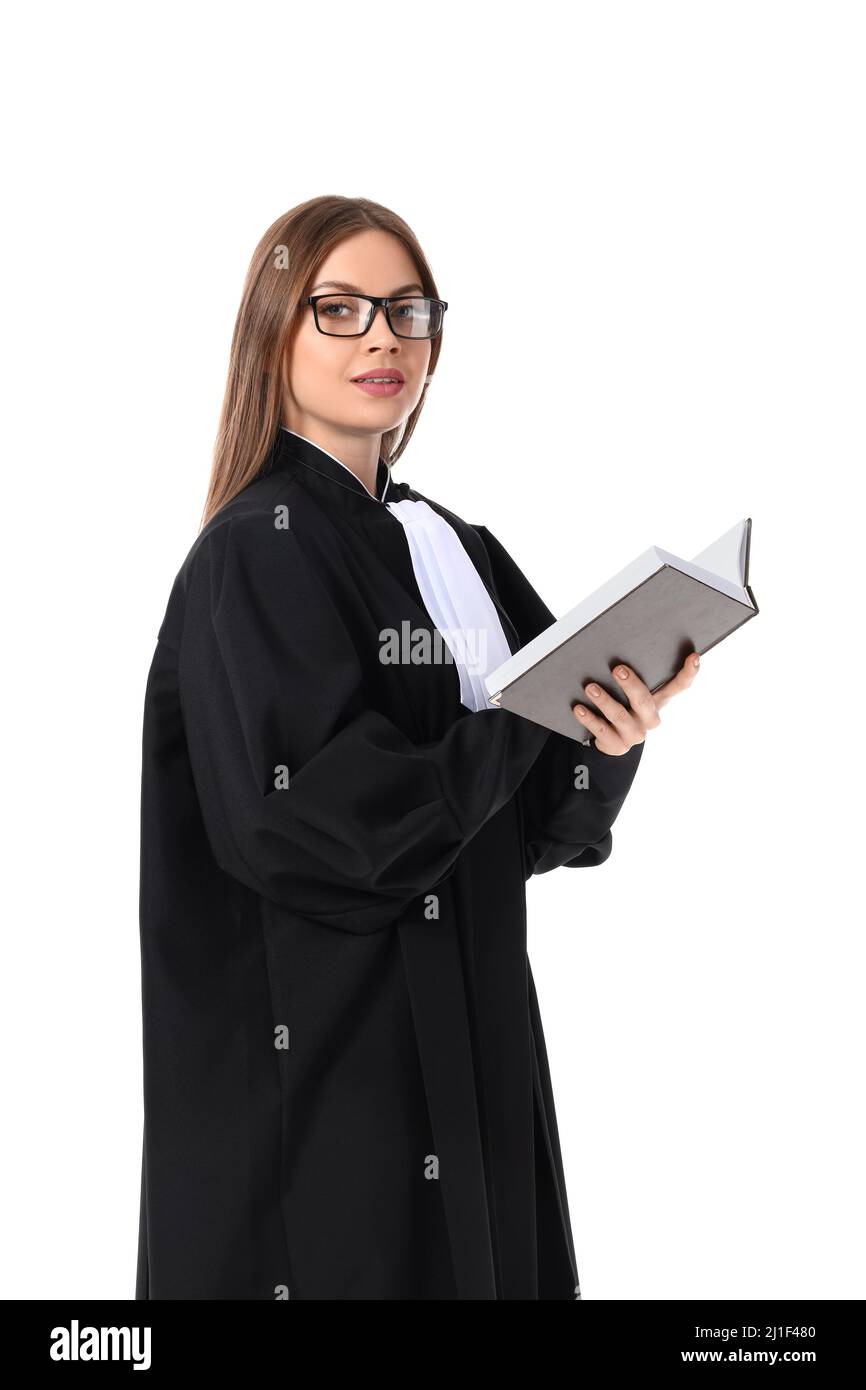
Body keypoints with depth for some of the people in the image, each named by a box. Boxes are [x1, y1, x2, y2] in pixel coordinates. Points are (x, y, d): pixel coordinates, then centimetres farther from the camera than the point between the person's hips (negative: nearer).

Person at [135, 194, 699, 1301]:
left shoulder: (445, 544, 10)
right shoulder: (255, 553, -11)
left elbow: (537, 824, 7)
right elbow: (294, 823, -23)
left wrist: (611, 740, -15)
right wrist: (532, 717, -14)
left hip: (470, 1037, 7)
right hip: (318, 1065, -7)